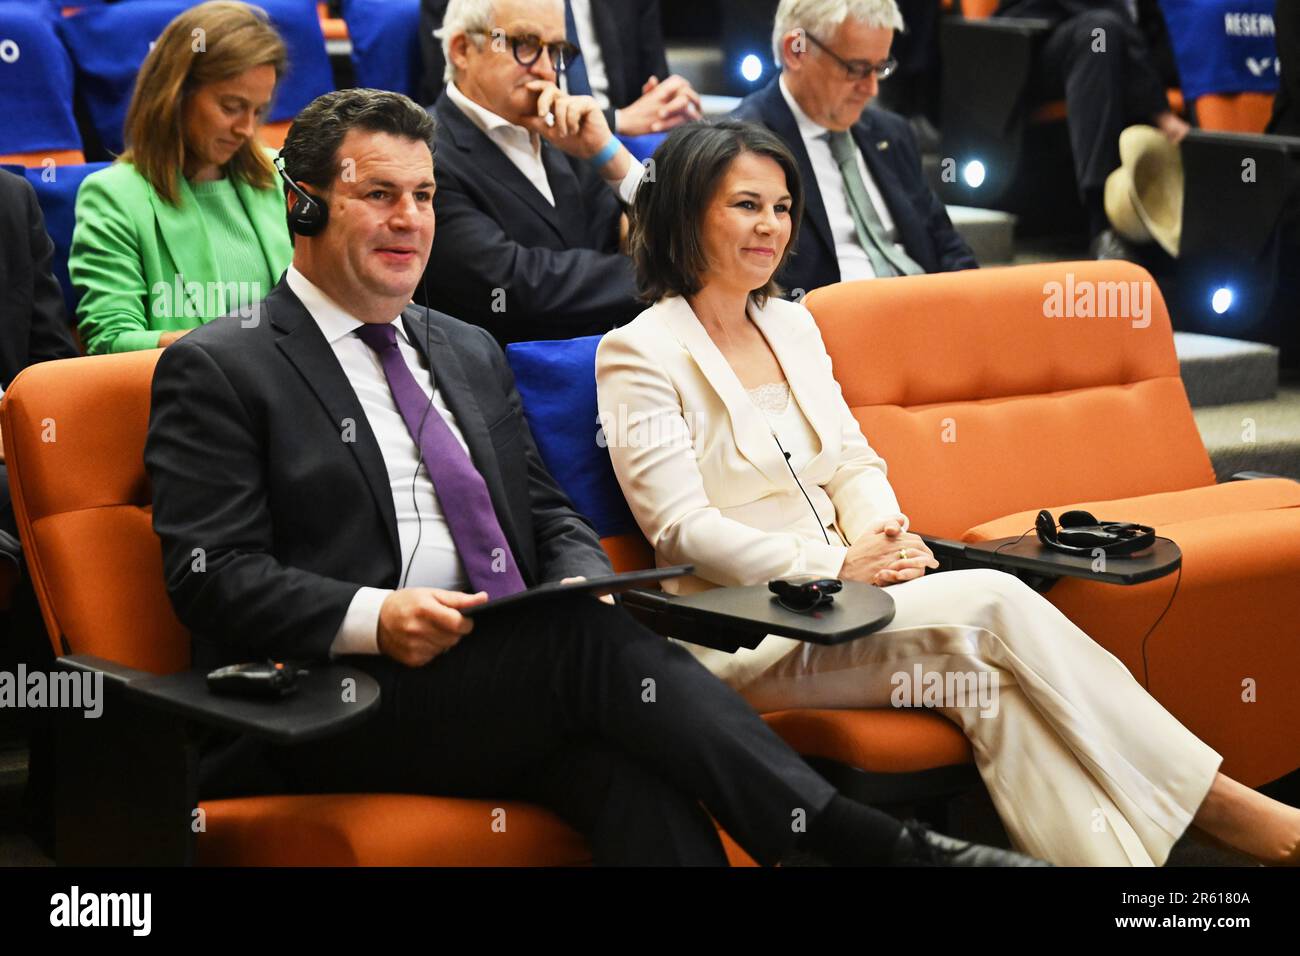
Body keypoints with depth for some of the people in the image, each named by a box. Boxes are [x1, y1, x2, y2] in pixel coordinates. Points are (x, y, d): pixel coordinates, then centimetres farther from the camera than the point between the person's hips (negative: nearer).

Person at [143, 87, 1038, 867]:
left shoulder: (471, 354, 24)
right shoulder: (218, 370, 4)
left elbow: (551, 514, 24)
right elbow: (213, 574, -5)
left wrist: (584, 585, 0)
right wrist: (371, 617, -21)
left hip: (518, 683, 5)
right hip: (347, 708, -5)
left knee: (634, 776, -30)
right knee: (596, 643, -30)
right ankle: (878, 847, -31)